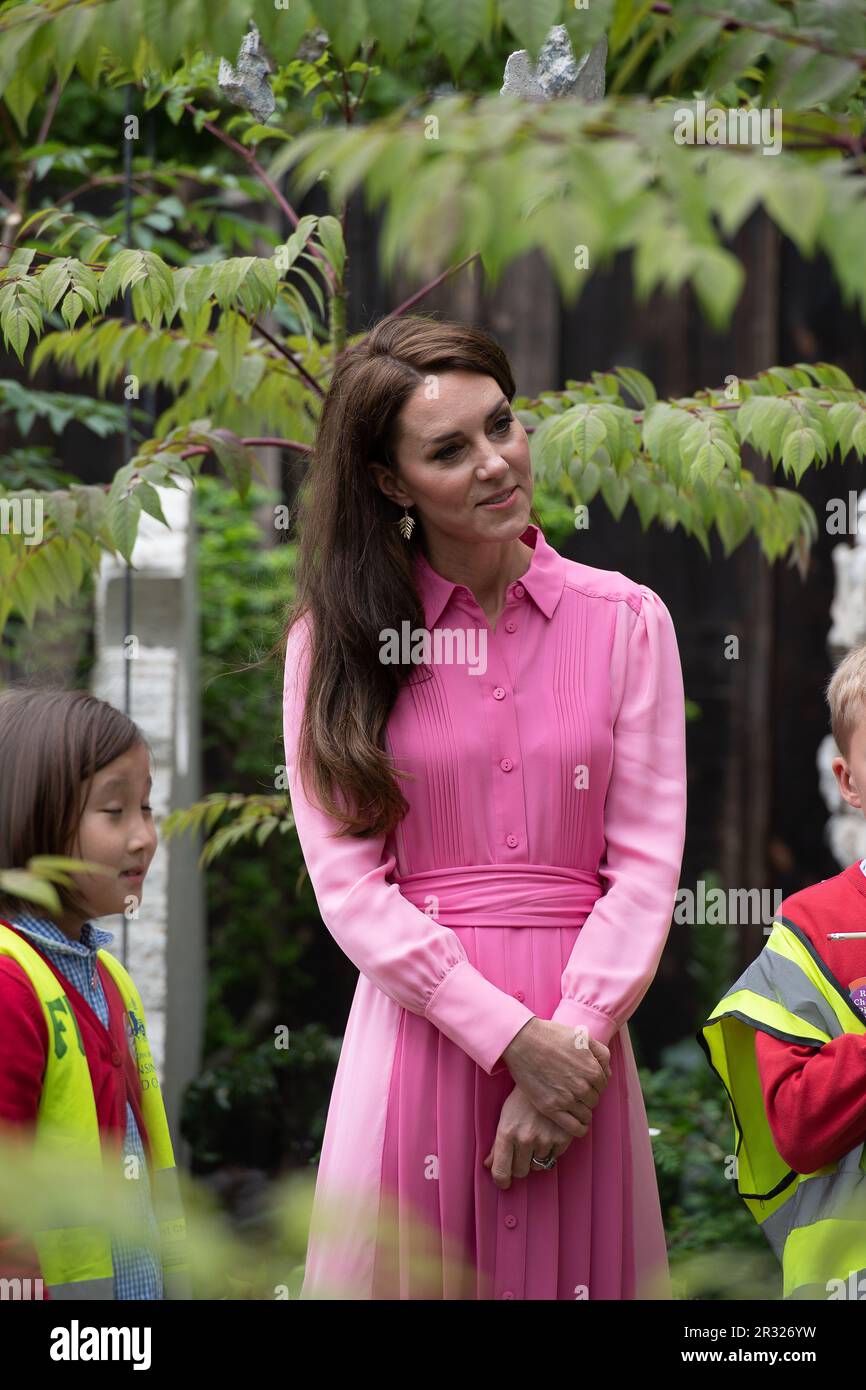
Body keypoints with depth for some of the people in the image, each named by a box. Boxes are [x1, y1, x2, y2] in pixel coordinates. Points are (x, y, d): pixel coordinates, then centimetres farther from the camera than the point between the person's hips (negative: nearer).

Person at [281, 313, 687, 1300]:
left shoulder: (625, 620, 5)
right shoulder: (336, 637, 2)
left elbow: (648, 859, 1)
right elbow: (348, 879, -4)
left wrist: (574, 1036, -12)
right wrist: (514, 1039, -13)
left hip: (582, 1036, 1)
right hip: (420, 1022, -1)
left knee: (576, 1269, 4)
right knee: (409, 1267, 3)